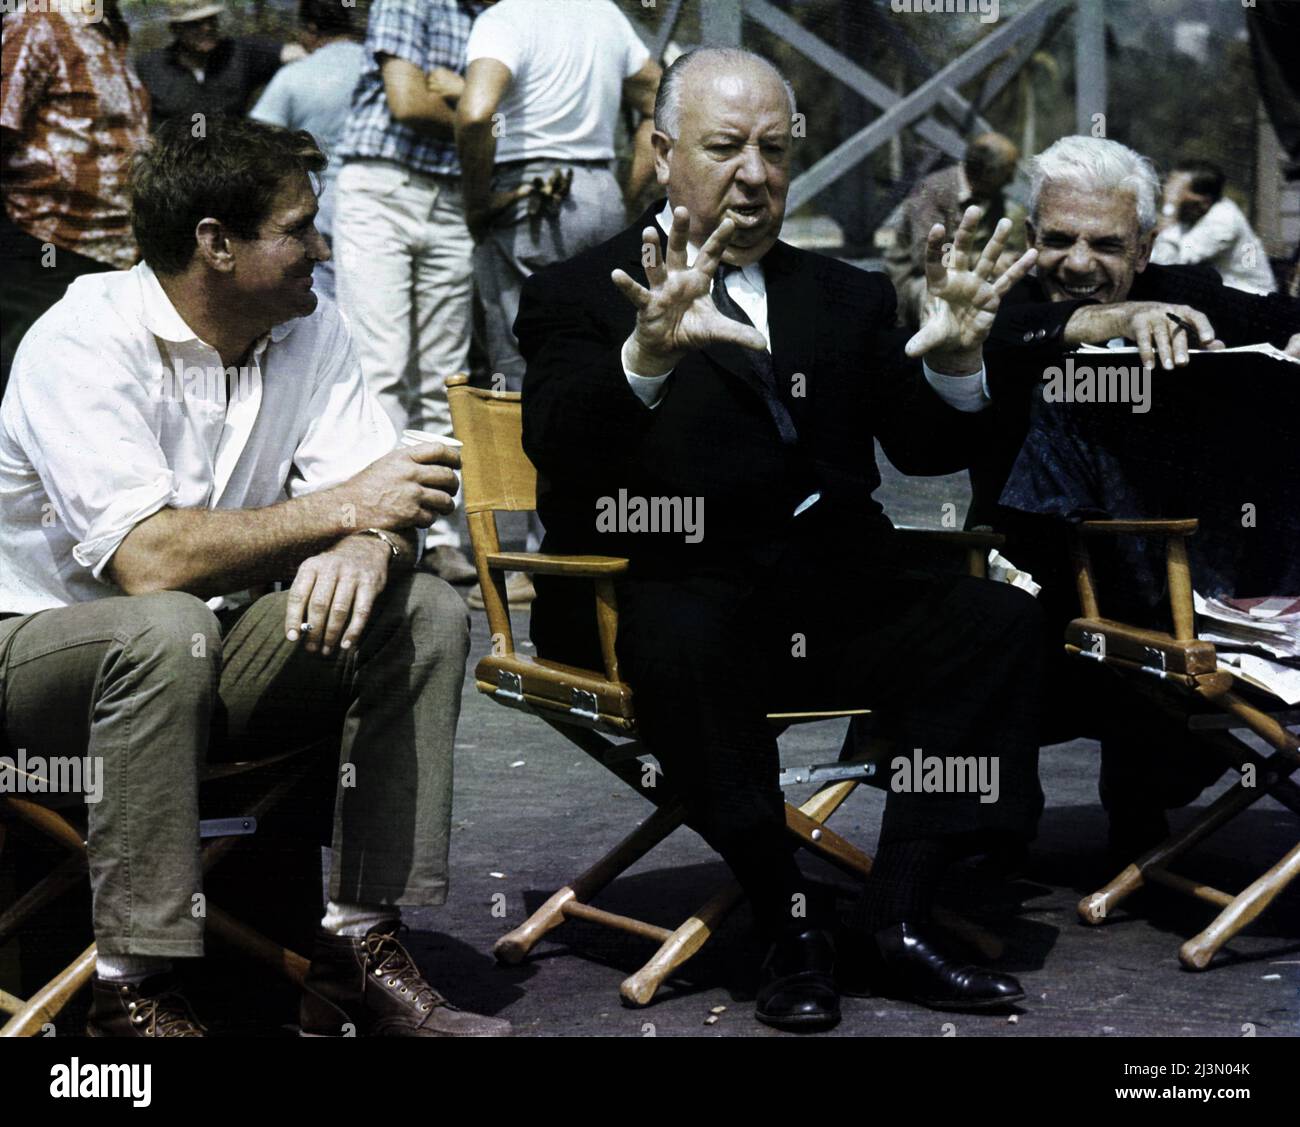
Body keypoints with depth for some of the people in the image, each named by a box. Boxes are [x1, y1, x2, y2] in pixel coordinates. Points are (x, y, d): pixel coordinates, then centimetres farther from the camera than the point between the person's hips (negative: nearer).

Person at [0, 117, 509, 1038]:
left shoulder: (310, 327, 0)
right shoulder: (82, 345, -22)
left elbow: (375, 502, -5)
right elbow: (149, 560, -33)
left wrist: (365, 547, -31)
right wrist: (340, 509, -28)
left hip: (222, 645, 7)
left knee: (428, 613, -13)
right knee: (168, 630, -38)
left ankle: (361, 945, -14)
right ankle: (132, 989, -30)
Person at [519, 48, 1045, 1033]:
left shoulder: (848, 298, 21)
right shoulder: (581, 295, 7)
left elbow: (930, 451, 10)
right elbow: (557, 444, -12)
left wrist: (952, 358, -13)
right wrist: (652, 352, -32)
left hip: (834, 601, 4)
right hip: (674, 592, -4)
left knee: (1000, 618, -19)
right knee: (686, 642, -36)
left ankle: (896, 921, -19)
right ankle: (792, 923, -21)